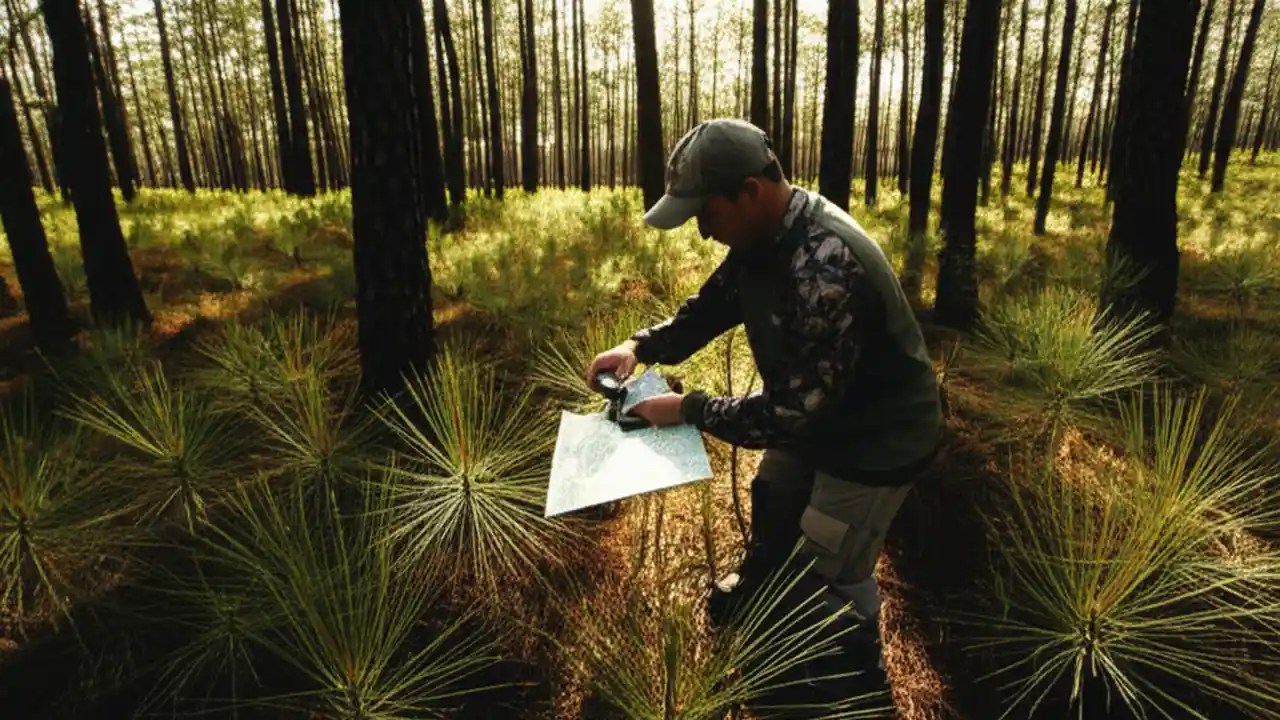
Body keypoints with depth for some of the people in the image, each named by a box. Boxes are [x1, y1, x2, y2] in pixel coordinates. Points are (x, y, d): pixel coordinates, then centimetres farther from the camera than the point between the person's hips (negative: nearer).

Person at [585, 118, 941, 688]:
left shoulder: (825, 271, -39)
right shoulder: (763, 232, -10)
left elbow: (796, 412, -34)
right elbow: (710, 307, 4)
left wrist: (689, 409, -24)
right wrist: (640, 346, -11)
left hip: (877, 435, -8)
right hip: (817, 410, 9)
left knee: (831, 572, 8)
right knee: (772, 498, 27)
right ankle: (759, 582, 58)